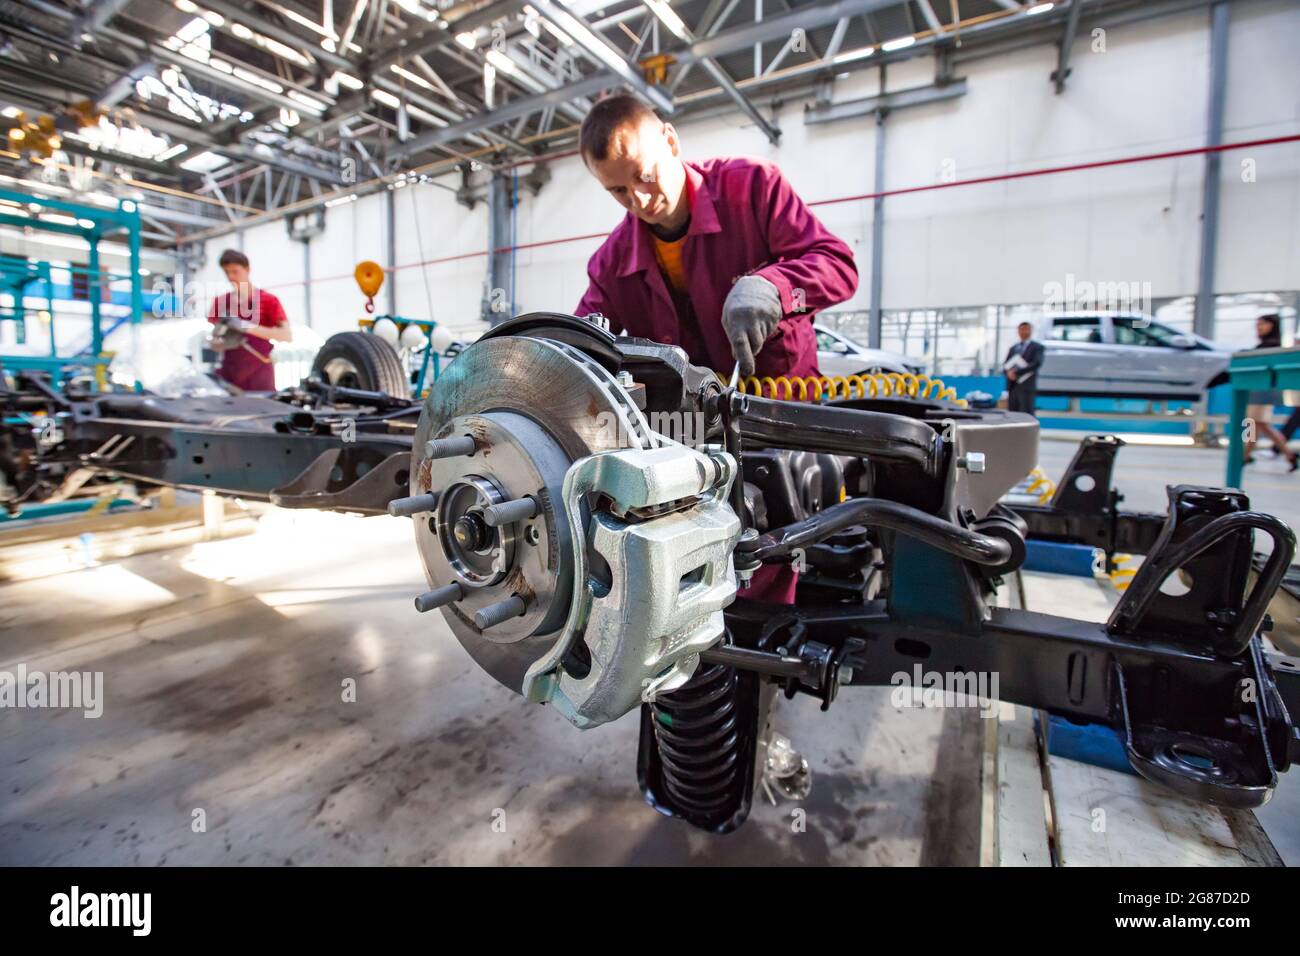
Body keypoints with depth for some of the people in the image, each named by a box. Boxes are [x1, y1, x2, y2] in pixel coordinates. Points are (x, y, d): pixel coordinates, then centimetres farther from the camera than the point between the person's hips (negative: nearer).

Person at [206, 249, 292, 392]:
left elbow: (287, 335, -13)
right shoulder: (220, 302, 13)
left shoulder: (268, 300, 3)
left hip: (260, 375, -3)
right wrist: (225, 342, -9)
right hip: (228, 375, 3)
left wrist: (248, 327, -22)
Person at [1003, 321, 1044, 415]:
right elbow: (1005, 365, 14)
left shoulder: (1037, 347, 3)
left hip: (1027, 387, -5)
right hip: (1012, 386, 5)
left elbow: (1037, 364, -11)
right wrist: (1009, 372, -9)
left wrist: (1016, 372, -18)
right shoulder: (1012, 348, 20)